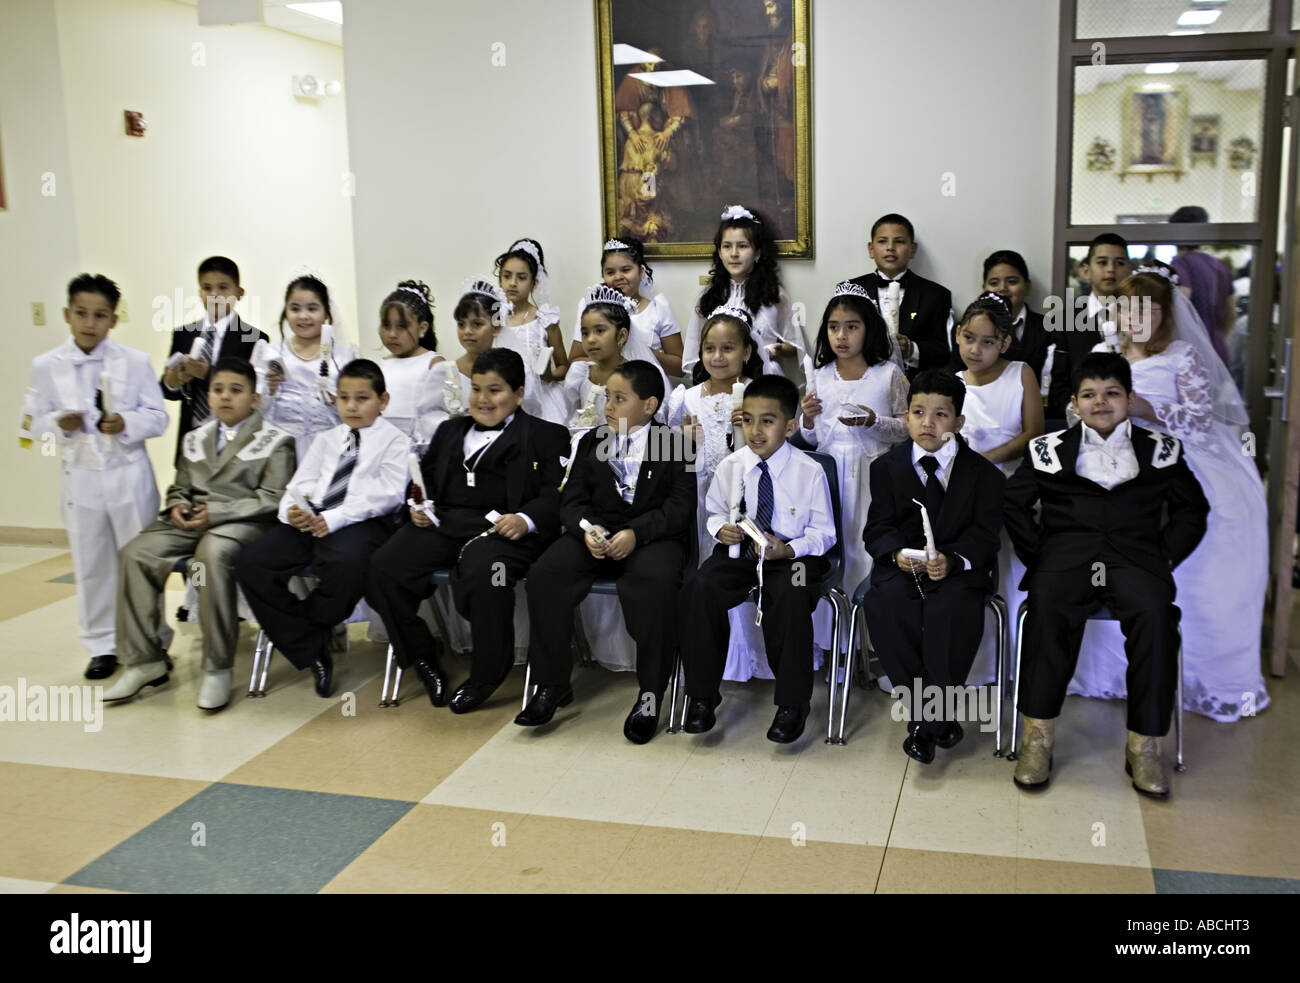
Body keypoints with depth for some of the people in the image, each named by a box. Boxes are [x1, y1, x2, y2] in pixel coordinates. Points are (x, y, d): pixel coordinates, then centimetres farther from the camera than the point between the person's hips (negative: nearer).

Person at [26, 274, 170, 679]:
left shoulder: (135, 361, -2)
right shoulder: (46, 366, 0)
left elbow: (158, 417, -3)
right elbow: (36, 423, 3)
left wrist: (126, 423, -21)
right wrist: (58, 425, -18)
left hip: (129, 475, -1)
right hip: (80, 477, 1)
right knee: (91, 565, 10)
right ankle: (102, 645, 23)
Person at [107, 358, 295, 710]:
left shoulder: (274, 441, 4)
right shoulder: (195, 439, 23)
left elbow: (271, 499, -6)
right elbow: (179, 487, 28)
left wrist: (216, 512, -14)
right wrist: (177, 506, 2)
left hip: (243, 522, -6)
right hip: (192, 521, 6)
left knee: (212, 553, -38)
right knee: (135, 552, -19)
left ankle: (217, 668, -29)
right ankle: (143, 660, -10)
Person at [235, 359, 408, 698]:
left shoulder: (394, 440, 7)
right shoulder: (326, 440, 26)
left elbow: (388, 492, -8)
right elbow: (301, 482, 18)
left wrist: (335, 518, -17)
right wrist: (294, 509, -8)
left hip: (361, 520, -6)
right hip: (311, 518, 6)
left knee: (347, 563, -40)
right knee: (250, 562, -15)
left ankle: (316, 627, -8)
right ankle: (310, 649, -8)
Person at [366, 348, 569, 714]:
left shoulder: (545, 436, 12)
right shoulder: (450, 431, 31)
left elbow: (555, 493, 0)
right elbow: (425, 477, 28)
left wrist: (525, 519, -19)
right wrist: (420, 507, 5)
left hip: (501, 527, -5)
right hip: (443, 523, 5)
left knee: (482, 574, -38)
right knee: (383, 569, -20)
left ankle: (486, 675, -14)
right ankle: (424, 657, 1)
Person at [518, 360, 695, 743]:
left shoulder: (677, 445, 3)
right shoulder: (591, 442, 17)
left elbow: (681, 505, -6)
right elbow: (572, 498, 11)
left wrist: (636, 533, -22)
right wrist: (587, 528, -12)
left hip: (654, 535, -4)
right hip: (595, 533, 4)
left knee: (653, 581, -37)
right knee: (545, 573, -23)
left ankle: (650, 693, -20)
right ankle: (552, 683, -8)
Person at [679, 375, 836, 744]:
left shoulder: (809, 471, -7)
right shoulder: (730, 467, 2)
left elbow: (824, 532, -2)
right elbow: (715, 511, 18)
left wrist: (790, 550, -20)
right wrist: (721, 528, -6)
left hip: (791, 554, -3)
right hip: (739, 549, 3)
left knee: (790, 598, -36)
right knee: (697, 588, -25)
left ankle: (792, 703, -16)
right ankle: (702, 695, -9)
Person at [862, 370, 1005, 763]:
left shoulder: (982, 472, 6)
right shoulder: (887, 466, 10)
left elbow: (984, 533, -4)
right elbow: (877, 528, 3)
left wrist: (951, 559, -26)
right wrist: (896, 553, -20)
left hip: (958, 567, -1)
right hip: (901, 567, 1)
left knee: (953, 608, -34)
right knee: (884, 603, -31)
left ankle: (924, 724, -18)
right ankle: (937, 718, -17)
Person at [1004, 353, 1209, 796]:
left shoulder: (1160, 451, 18)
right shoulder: (1049, 450, 16)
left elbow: (1192, 509, 17)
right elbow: (1013, 503, 12)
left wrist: (1164, 557, 3)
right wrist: (1038, 553, 0)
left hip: (1135, 555, 1)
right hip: (1067, 554, 0)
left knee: (1155, 614, -32)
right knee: (1047, 608, -33)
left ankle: (1144, 744, -24)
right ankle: (1038, 734, -27)